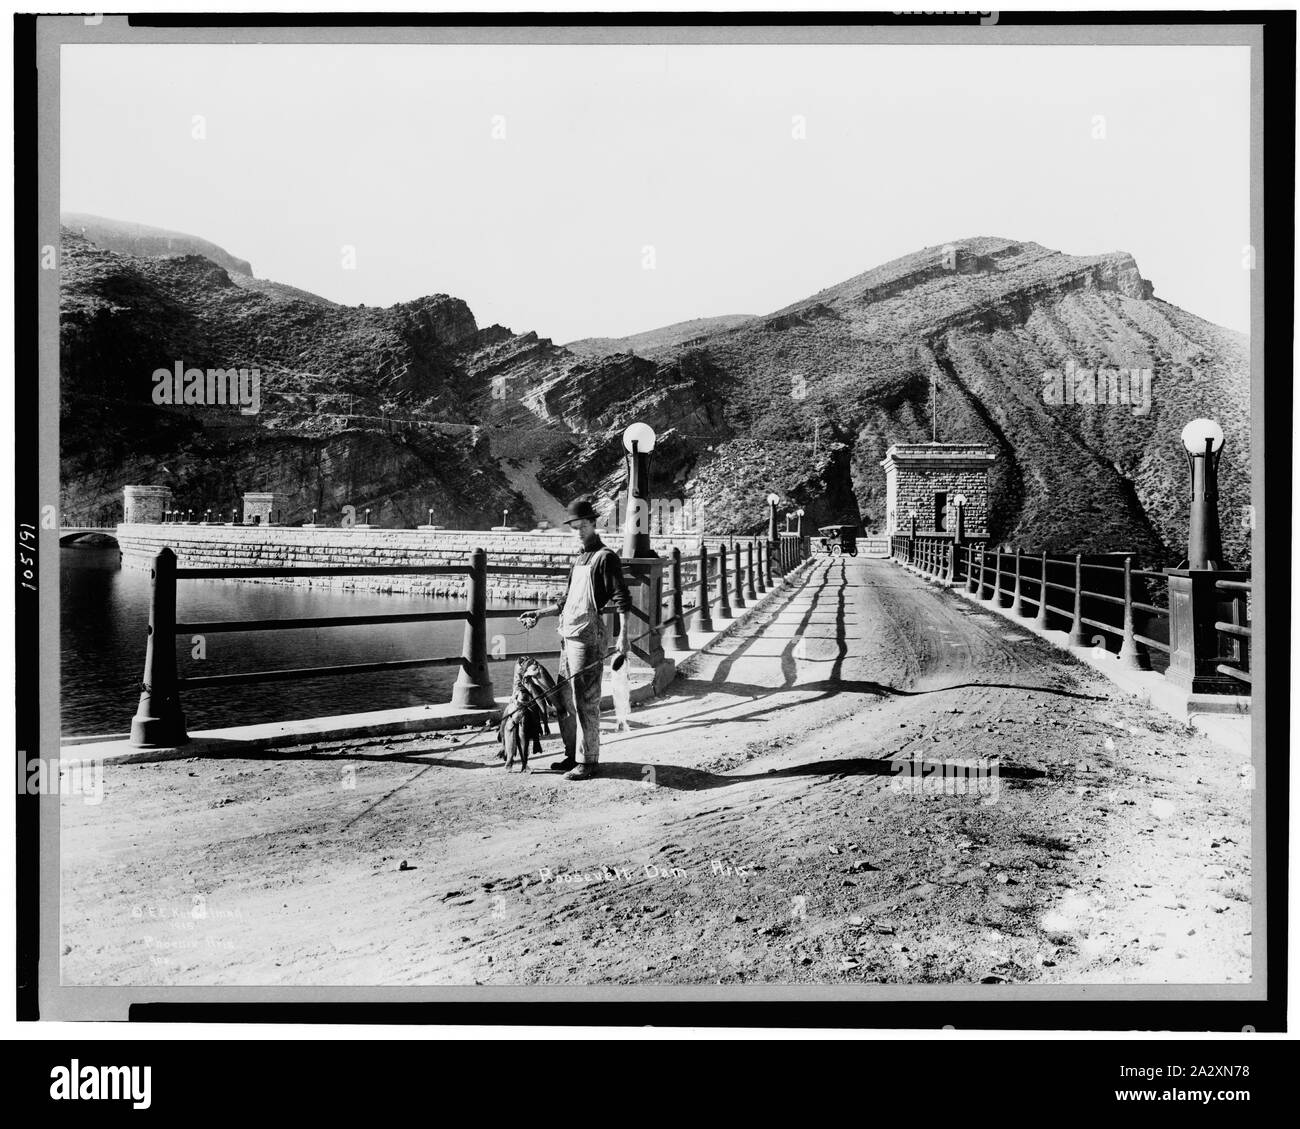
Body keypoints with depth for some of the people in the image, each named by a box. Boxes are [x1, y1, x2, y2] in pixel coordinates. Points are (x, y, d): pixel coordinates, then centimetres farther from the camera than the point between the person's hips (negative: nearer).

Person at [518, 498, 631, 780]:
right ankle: (573, 755, 23)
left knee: (585, 701, -6)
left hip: (588, 636, -9)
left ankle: (587, 761, 1)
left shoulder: (605, 557, -6)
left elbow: (621, 598, -13)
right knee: (565, 699, 13)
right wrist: (539, 614, 22)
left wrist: (623, 635, -22)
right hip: (568, 635, 9)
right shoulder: (579, 559, 21)